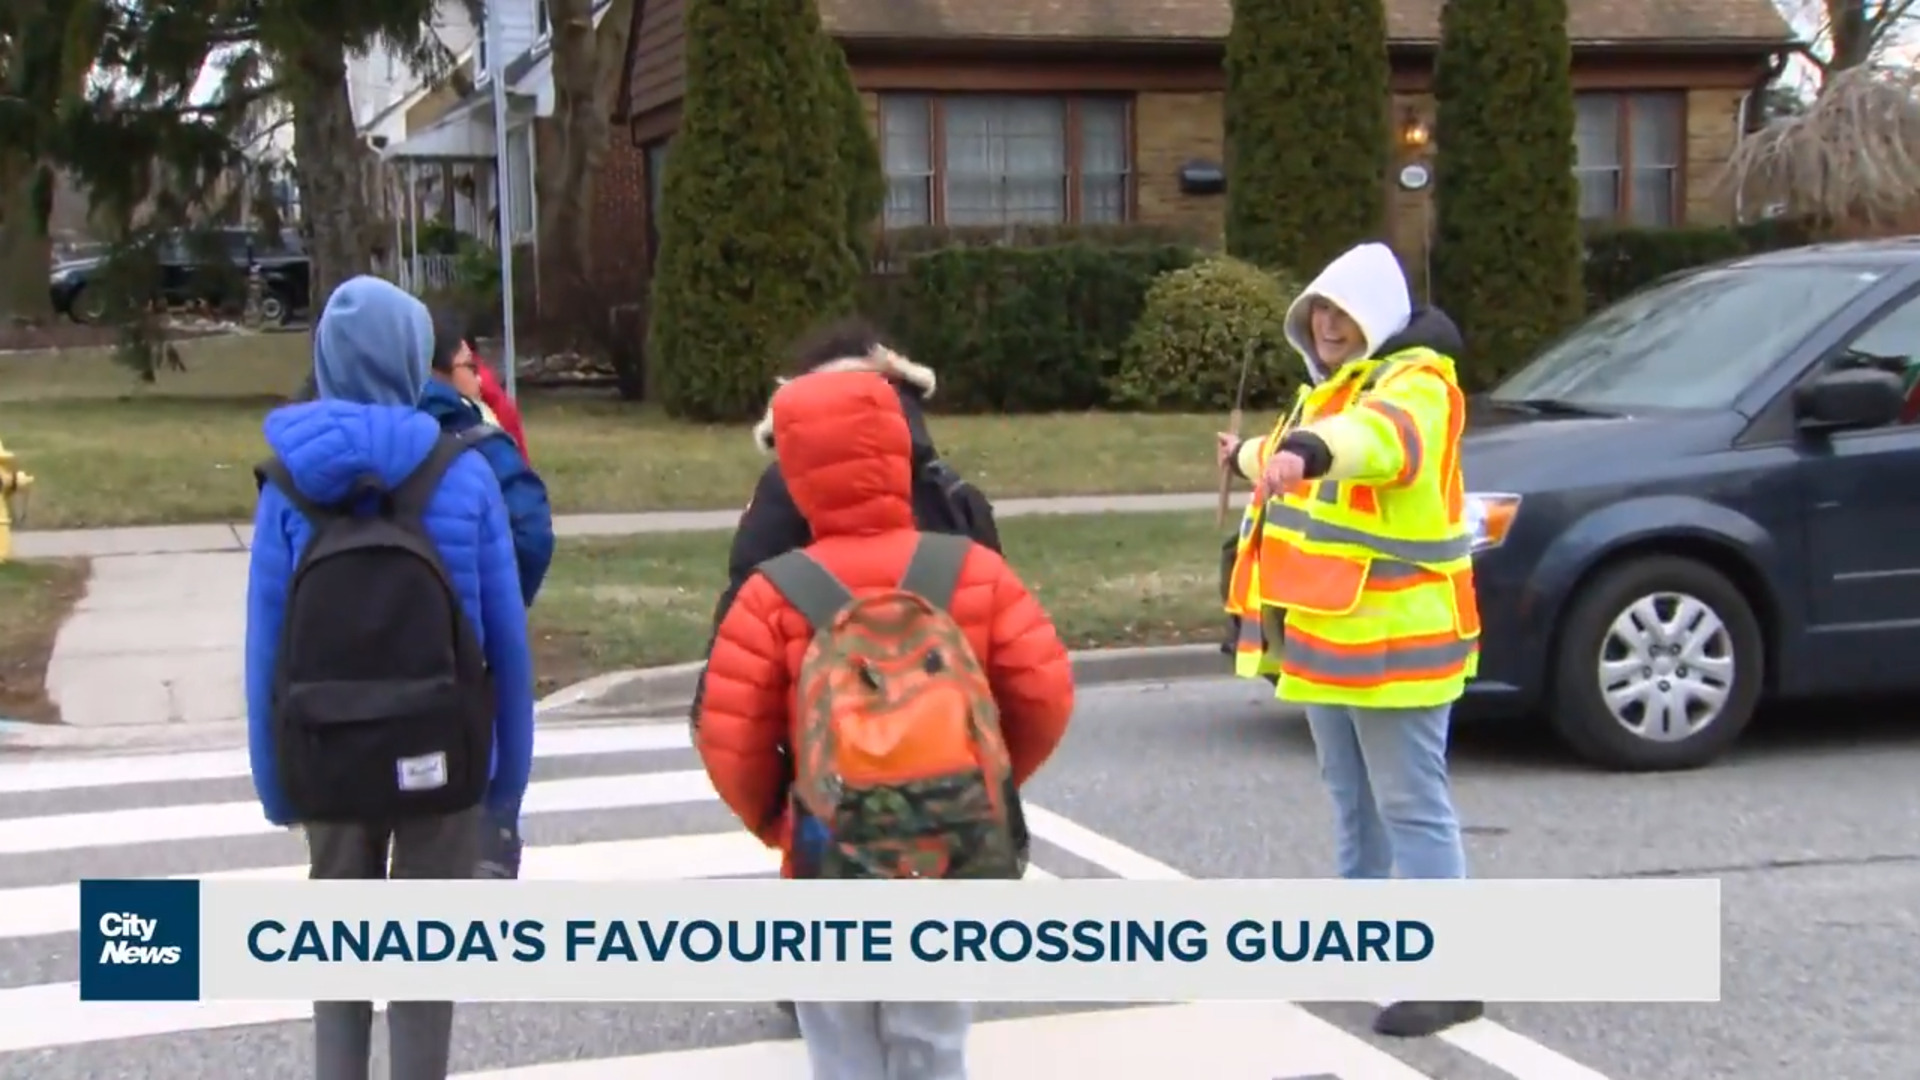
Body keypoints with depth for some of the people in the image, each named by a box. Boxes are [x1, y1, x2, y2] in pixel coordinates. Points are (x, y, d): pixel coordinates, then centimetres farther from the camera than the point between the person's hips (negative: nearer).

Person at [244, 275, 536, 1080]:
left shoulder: (288, 482, -4)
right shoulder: (463, 474, -7)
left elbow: (264, 645, -4)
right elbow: (507, 638, -6)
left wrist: (273, 779, 4)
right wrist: (509, 771, 3)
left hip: (325, 759, 1)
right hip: (439, 758, -1)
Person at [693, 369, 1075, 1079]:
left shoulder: (775, 594, -13)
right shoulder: (974, 571, -8)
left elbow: (729, 745, -11)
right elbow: (1044, 699, -6)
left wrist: (772, 820, 9)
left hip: (830, 872, -2)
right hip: (953, 868, 2)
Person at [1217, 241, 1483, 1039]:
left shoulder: (1416, 381, -14)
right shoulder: (1330, 387, 17)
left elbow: (1383, 434, -39)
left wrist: (1308, 449, -58)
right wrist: (1250, 456, 55)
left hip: (1393, 635, -10)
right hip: (1328, 630, 10)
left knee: (1412, 805, -9)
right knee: (1353, 801, 19)